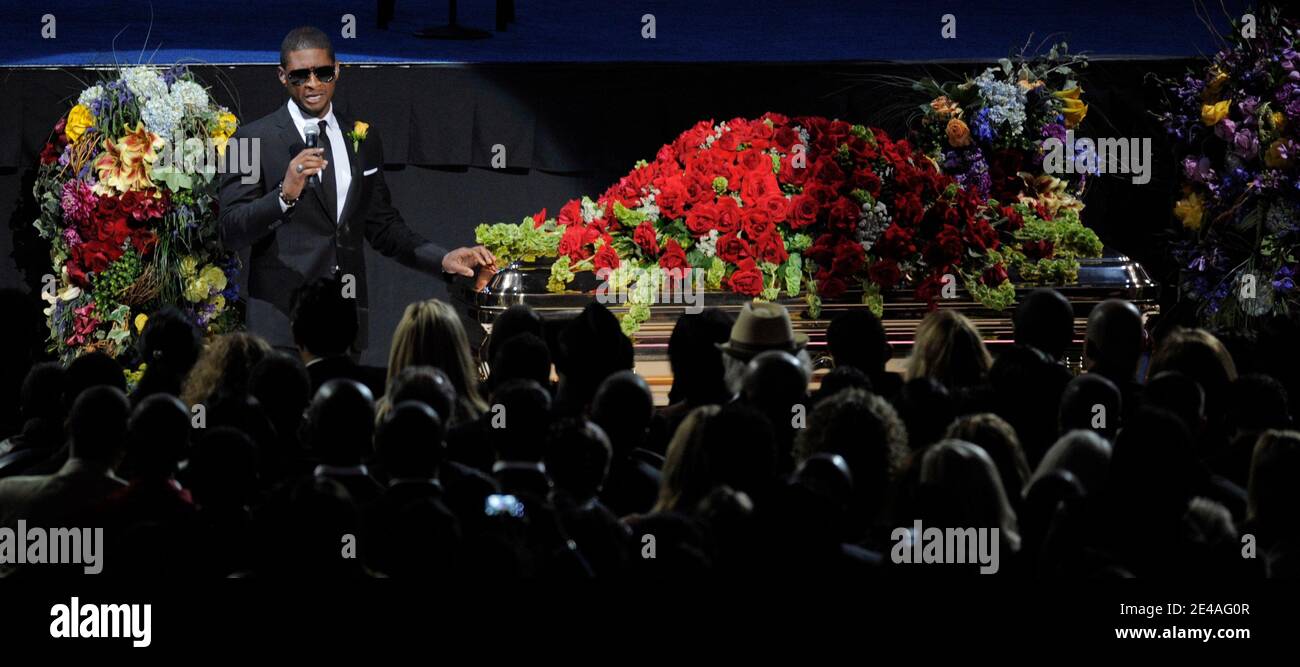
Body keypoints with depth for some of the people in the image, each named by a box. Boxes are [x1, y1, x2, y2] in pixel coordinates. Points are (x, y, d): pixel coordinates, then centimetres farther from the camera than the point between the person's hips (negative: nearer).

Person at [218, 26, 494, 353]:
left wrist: (443, 260, 4)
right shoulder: (254, 139, -2)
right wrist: (285, 195, -24)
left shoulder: (363, 137, 12)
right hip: (281, 323, -4)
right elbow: (231, 230, -8)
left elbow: (382, 225, 18)